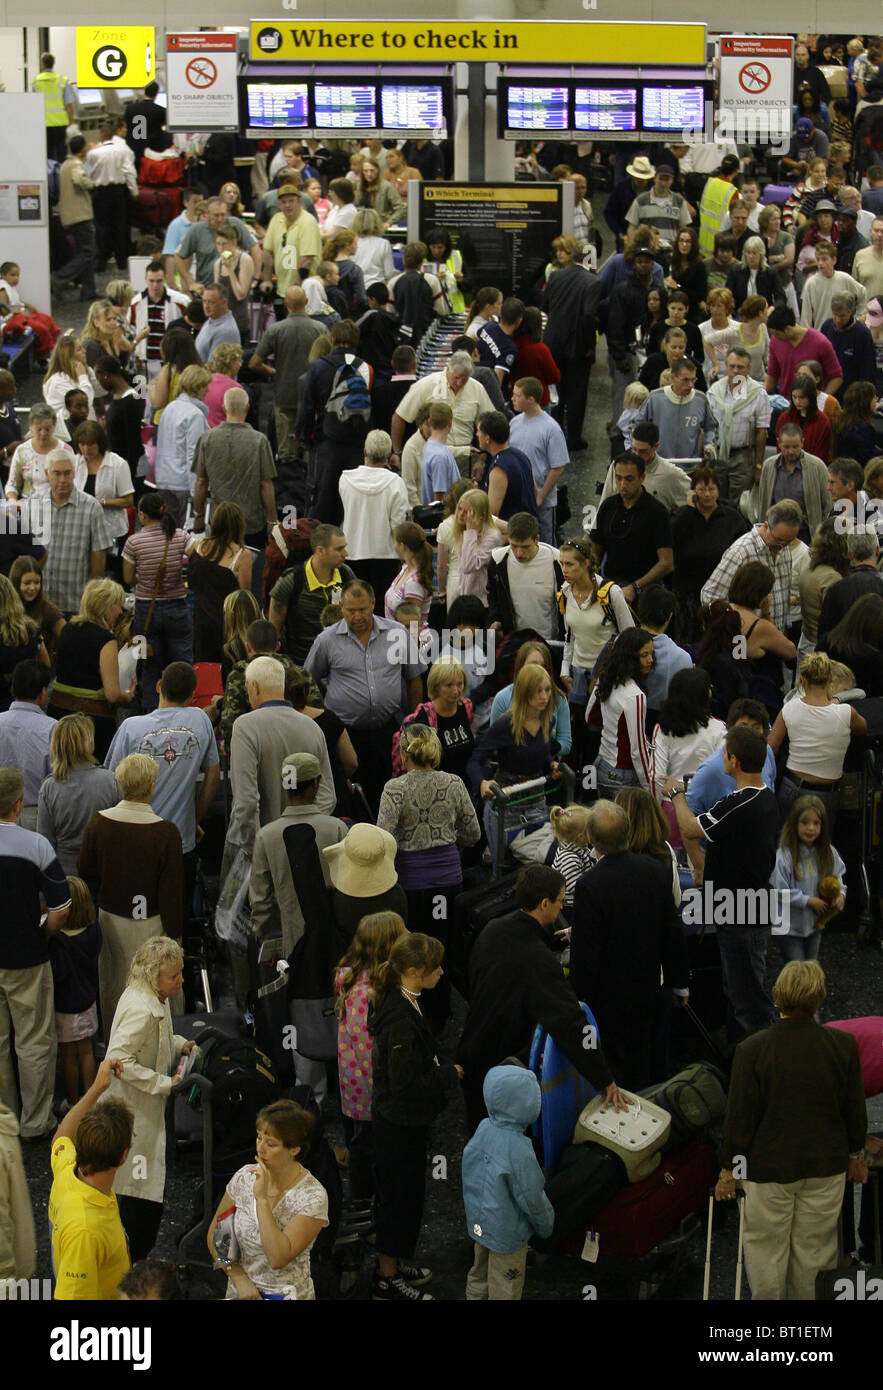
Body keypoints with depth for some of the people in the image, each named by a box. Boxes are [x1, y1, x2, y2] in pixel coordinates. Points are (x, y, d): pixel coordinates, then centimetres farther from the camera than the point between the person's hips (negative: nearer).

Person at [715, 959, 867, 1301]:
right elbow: (855, 1108, 1)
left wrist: (728, 1169, 3)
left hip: (769, 1167, -2)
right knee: (815, 1252, 13)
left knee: (766, 1251, 10)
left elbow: (739, 1117, -10)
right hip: (825, 1167, 2)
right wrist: (856, 1154, 18)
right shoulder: (843, 1045, -9)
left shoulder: (752, 1050, -16)